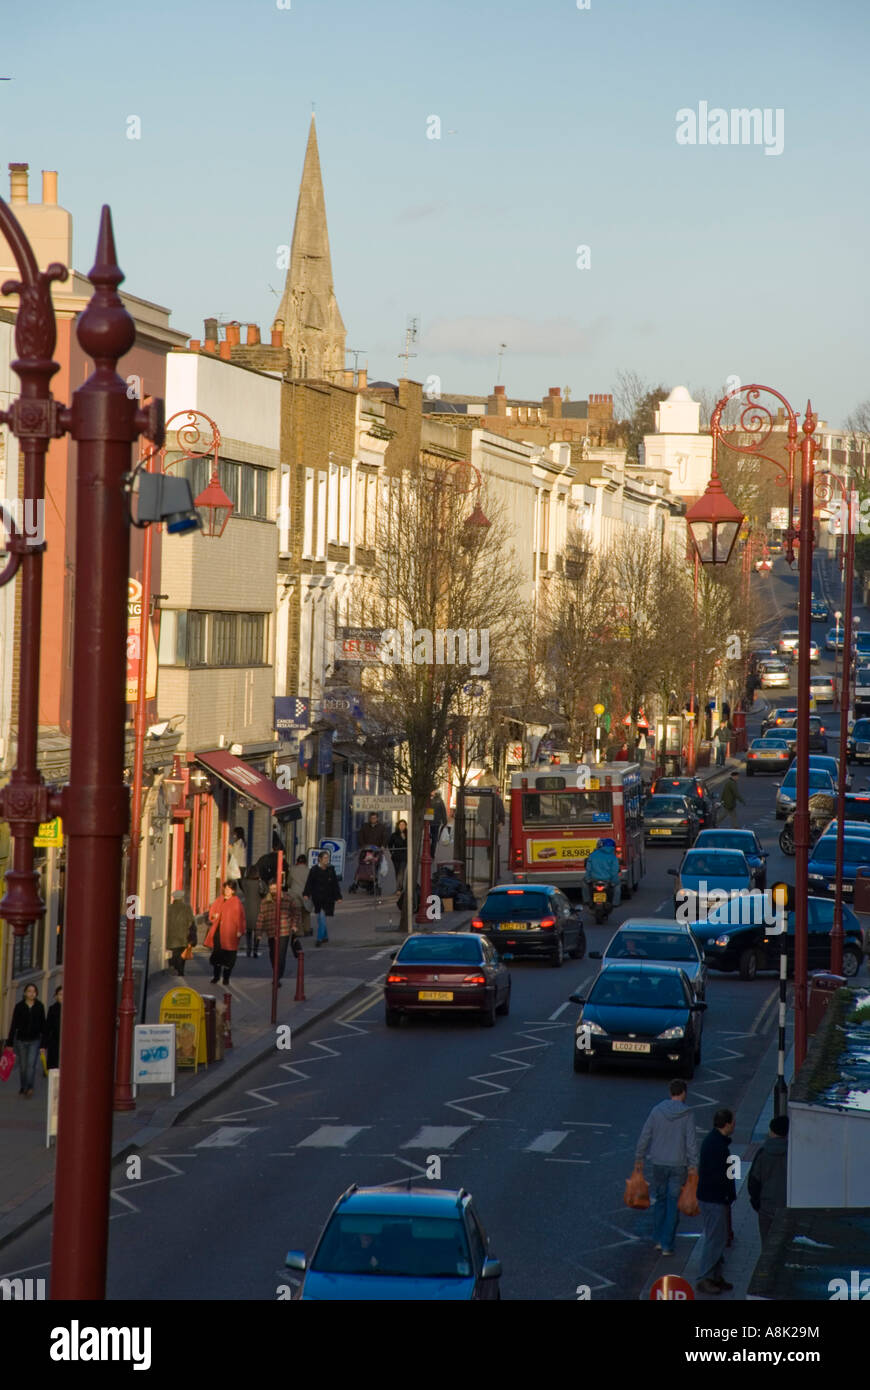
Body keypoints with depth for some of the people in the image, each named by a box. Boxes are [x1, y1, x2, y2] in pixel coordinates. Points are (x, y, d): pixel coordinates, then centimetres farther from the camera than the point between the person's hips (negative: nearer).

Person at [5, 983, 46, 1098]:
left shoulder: (39, 1007, 0)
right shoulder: (19, 1006, -2)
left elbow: (43, 1025, 3)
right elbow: (13, 1025, 0)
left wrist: (44, 1044, 0)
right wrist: (9, 1043, -2)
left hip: (35, 1041, -1)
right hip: (21, 1040, 1)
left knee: (31, 1064, -15)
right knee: (22, 1066, 7)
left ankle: (29, 1088, -21)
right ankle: (23, 1087, 21)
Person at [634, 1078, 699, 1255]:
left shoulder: (657, 1111, -3)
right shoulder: (687, 1114, -10)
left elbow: (645, 1136, 0)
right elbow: (691, 1142, -13)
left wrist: (639, 1158, 10)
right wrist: (693, 1165, -8)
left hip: (659, 1163, 3)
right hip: (679, 1164, -3)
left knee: (660, 1200, 19)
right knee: (673, 1204, 3)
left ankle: (658, 1239, 21)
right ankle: (667, 1245, 2)